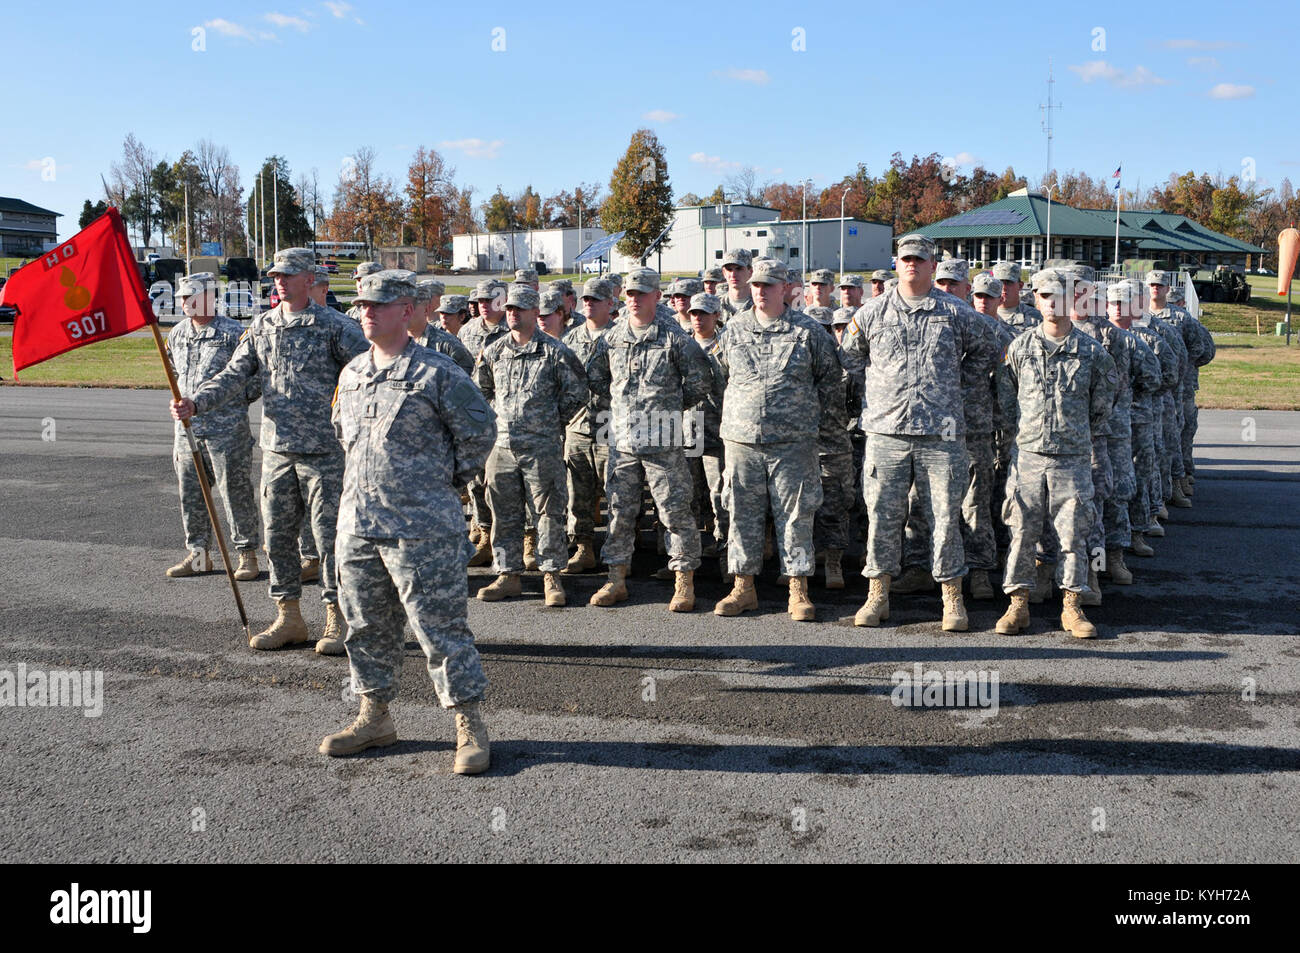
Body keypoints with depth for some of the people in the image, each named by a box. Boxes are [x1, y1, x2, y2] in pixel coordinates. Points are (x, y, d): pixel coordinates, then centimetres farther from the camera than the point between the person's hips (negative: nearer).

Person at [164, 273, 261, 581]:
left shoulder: (233, 333, -7)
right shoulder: (176, 334, 12)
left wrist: (241, 398, -3)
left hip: (226, 427, -6)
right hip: (187, 426, 6)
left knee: (235, 491, -3)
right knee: (191, 493, 10)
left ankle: (247, 554, 7)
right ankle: (198, 554, 21)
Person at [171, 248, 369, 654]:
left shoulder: (334, 327, -4)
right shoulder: (261, 326, 11)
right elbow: (234, 375, 9)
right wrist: (195, 403, -5)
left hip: (322, 451, -5)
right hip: (276, 449, 5)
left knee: (329, 534, -1)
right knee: (277, 535, 9)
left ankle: (337, 621, 10)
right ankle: (288, 617, 21)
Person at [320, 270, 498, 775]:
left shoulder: (436, 373, -8)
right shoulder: (352, 373, 13)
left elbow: (480, 429, -2)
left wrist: (451, 479, 5)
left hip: (422, 529, -7)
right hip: (357, 525, 7)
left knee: (441, 628, -4)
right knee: (367, 627, 15)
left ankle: (470, 727, 5)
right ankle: (375, 716, 30)